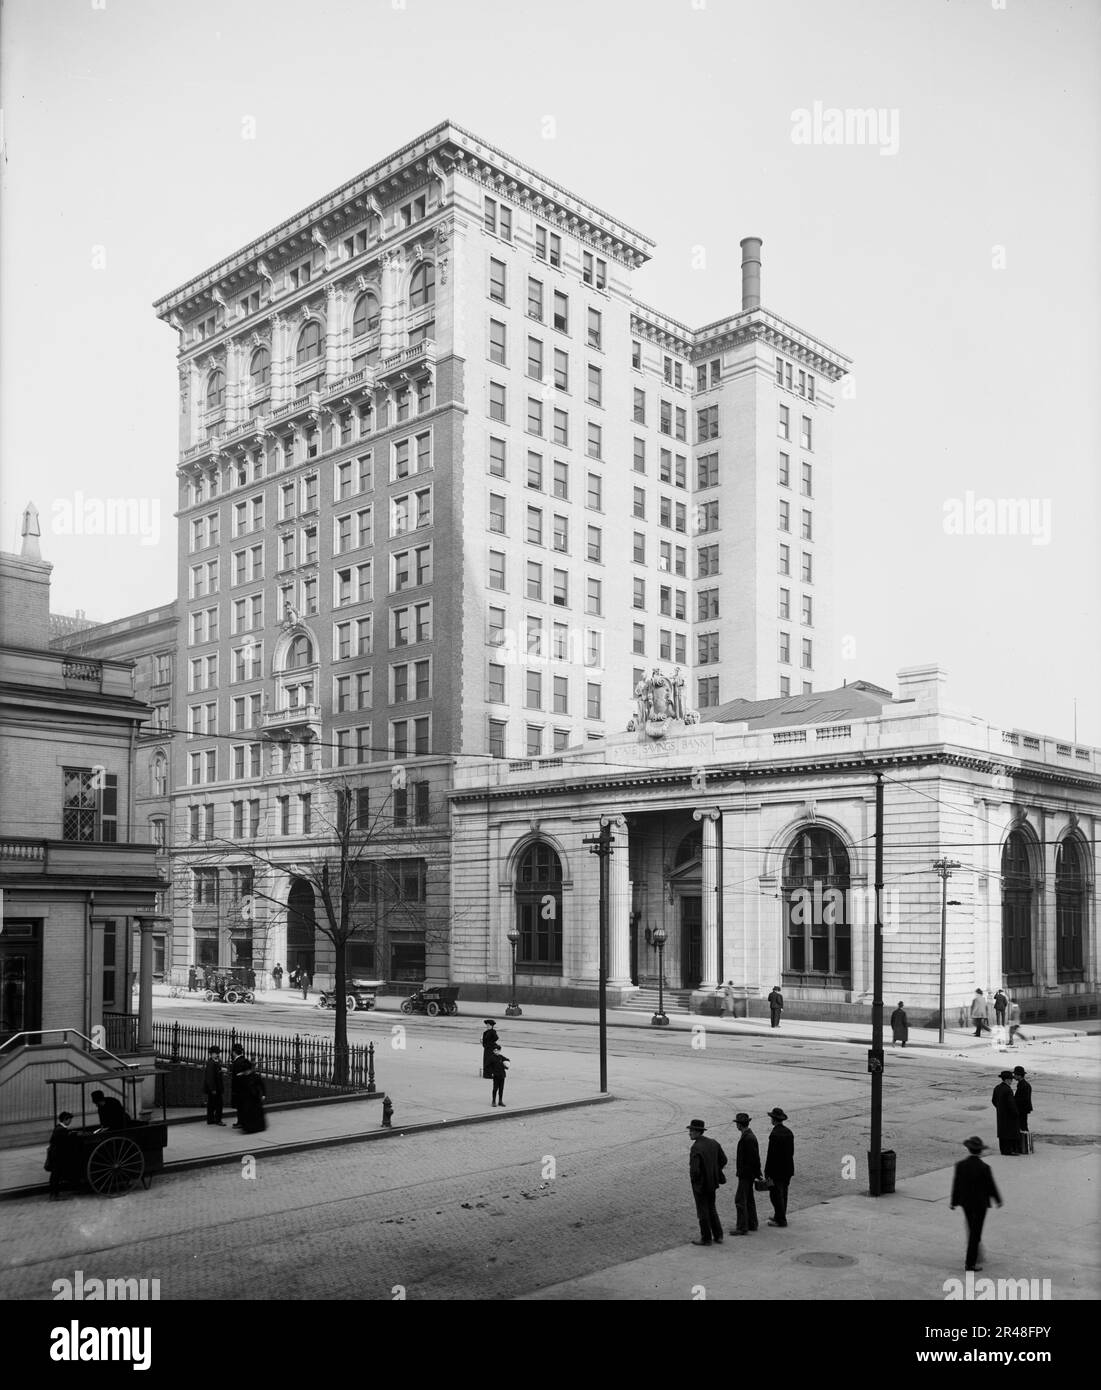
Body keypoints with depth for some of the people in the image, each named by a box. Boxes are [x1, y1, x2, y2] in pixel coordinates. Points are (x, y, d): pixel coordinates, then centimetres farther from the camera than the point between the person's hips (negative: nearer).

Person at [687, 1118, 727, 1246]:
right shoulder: (713, 1143, -2)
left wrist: (693, 1179, -9)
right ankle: (718, 1236, 26)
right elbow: (723, 1160, 5)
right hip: (712, 1183, 7)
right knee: (712, 1209, 21)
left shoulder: (696, 1148, -25)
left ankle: (706, 1239, 18)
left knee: (703, 1212, 8)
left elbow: (694, 1170, -30)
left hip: (700, 1184, -7)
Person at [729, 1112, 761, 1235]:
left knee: (740, 1200, -6)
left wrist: (757, 1174, -17)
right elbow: (754, 1157, 16)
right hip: (748, 1174, 10)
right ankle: (752, 1224, 27)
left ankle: (742, 1228, -2)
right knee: (749, 1199, 18)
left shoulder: (748, 1138, -23)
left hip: (746, 1174, -10)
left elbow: (755, 1158, -23)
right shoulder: (749, 1135, 9)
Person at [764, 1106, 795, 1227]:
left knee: (776, 1195, 2)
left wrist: (767, 1173, -15)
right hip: (787, 1169, 9)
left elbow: (771, 1155, -21)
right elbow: (791, 1152, 12)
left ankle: (781, 1220, 8)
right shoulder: (789, 1132, 5)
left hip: (777, 1170, -9)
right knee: (783, 1194, 18)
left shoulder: (775, 1134, -21)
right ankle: (779, 1216, 29)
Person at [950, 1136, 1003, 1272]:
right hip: (981, 1203, -3)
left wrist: (953, 1202, 9)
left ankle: (973, 1256, 36)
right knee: (975, 1232, 5)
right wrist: (998, 1200, 9)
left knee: (972, 1230, 24)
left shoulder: (960, 1166, -10)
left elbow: (956, 1185, -3)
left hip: (966, 1202, 3)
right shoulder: (984, 1168, -19)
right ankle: (970, 1263, 6)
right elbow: (991, 1186, -9)